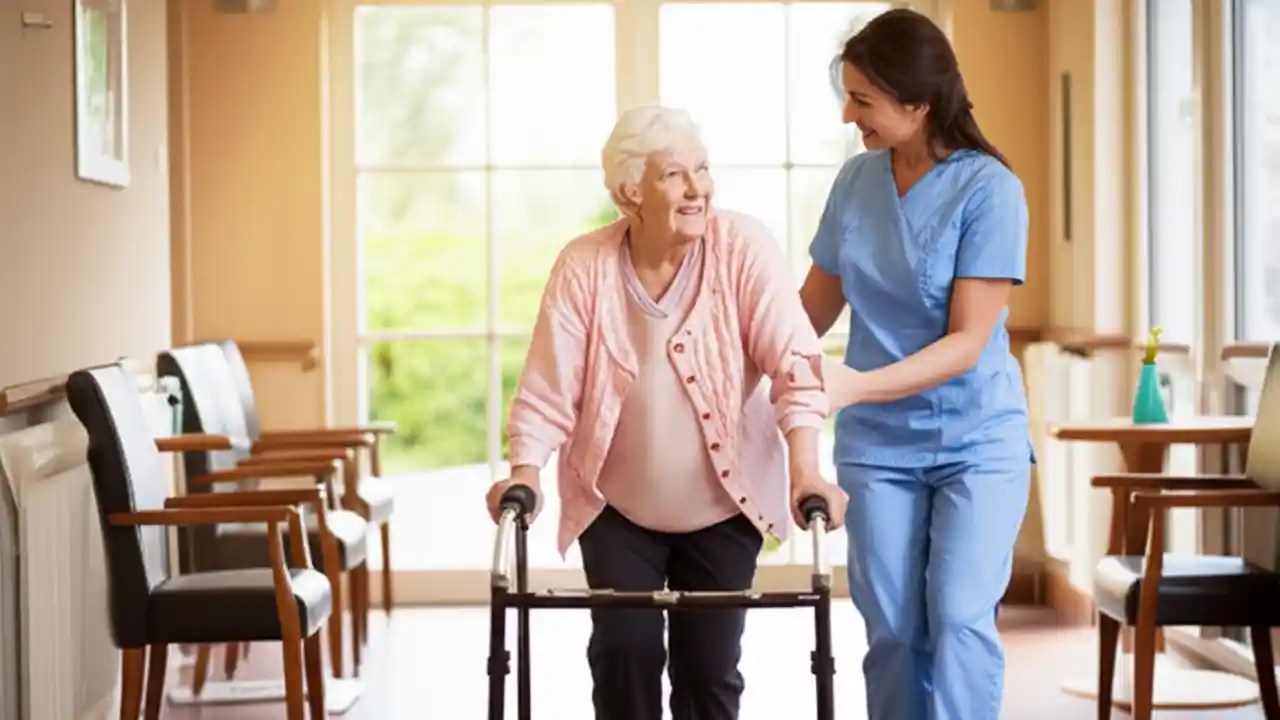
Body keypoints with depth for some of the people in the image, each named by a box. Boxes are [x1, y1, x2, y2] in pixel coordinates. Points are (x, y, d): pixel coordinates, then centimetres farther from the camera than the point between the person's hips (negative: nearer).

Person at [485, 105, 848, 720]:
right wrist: (525, 474, -26)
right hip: (616, 506, 0)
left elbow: (792, 358, -23)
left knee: (709, 665, 5)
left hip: (724, 505, 0)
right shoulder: (584, 267, -14)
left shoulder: (743, 247, -17)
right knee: (624, 652, -4)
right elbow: (549, 383, -13)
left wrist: (805, 470, -33)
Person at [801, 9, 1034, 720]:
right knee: (893, 631, 1)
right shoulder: (857, 179, 2)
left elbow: (967, 341, -17)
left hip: (978, 439, -4)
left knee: (960, 616, -15)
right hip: (879, 445, 4)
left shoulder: (989, 189, -13)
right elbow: (816, 306, 12)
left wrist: (856, 385, -27)